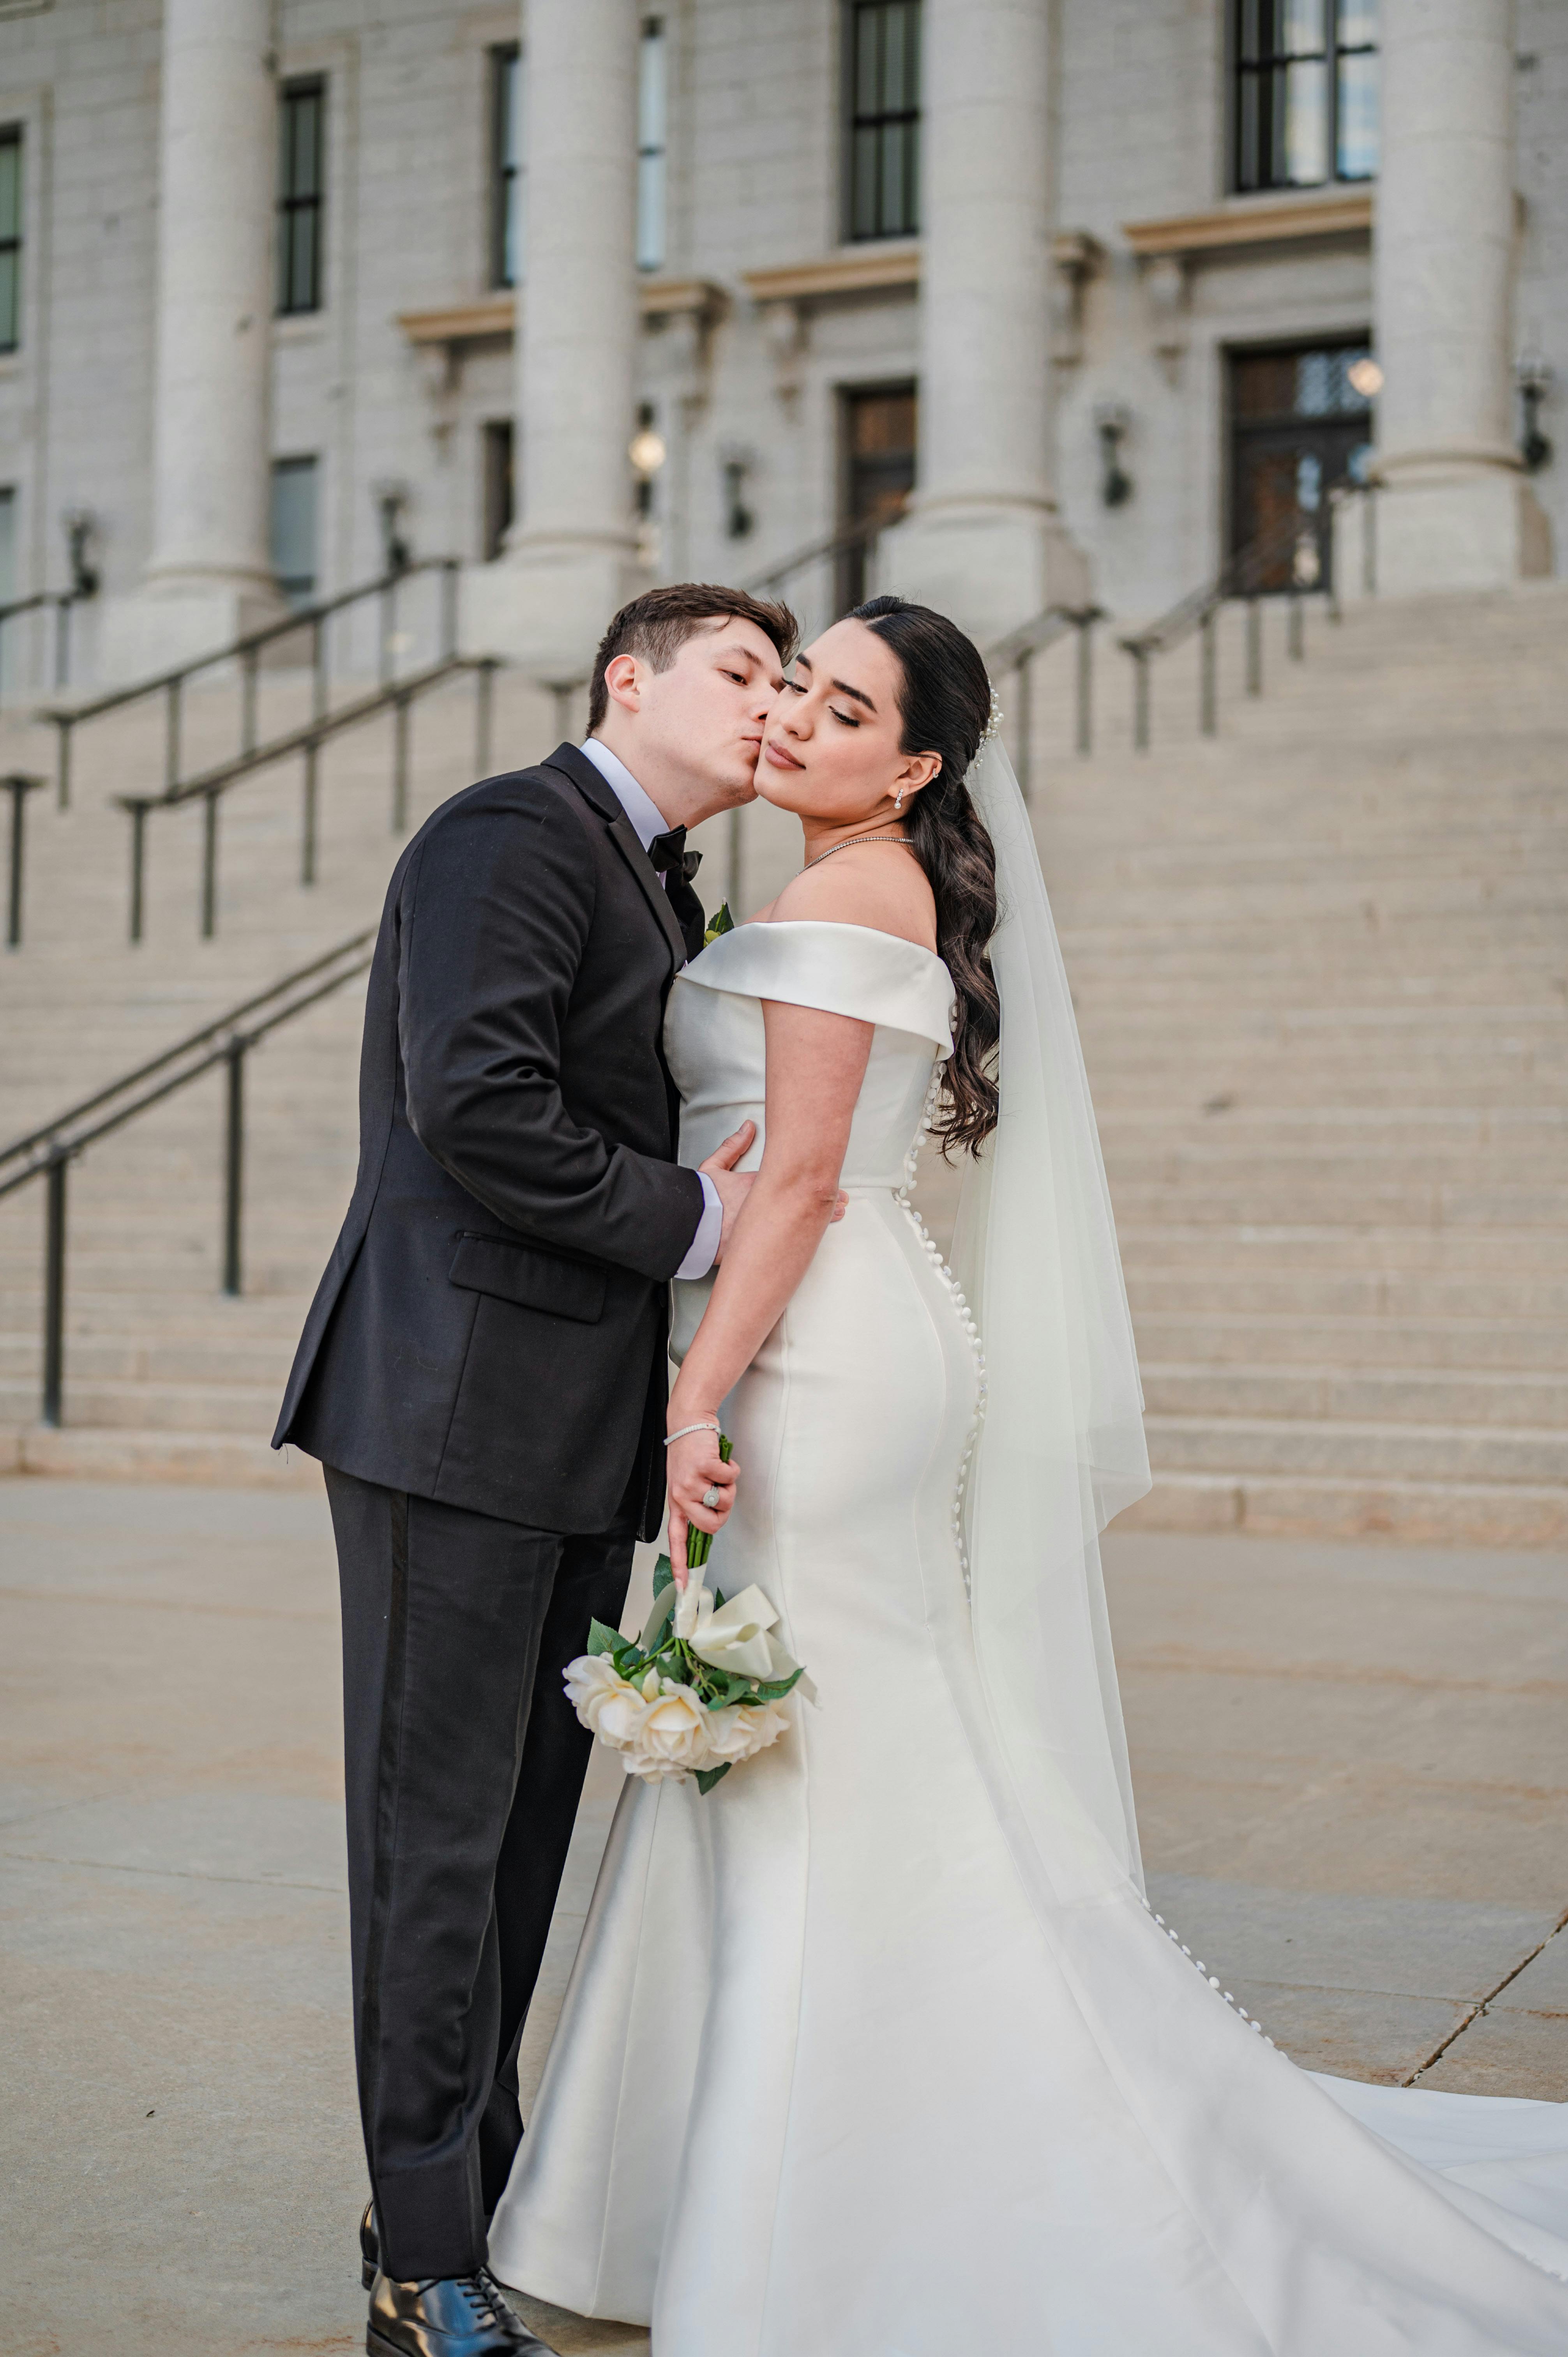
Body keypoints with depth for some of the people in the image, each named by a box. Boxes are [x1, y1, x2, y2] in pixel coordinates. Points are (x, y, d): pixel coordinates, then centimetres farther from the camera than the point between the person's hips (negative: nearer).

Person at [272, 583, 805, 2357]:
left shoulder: (664, 895, 22)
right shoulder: (509, 835, -8)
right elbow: (477, 1104, -21)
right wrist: (690, 1217, -13)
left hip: (582, 1431, 9)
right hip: (460, 1405, -9)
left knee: (526, 1826, 13)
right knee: (442, 1832, -2)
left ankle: (484, 2195, 25)